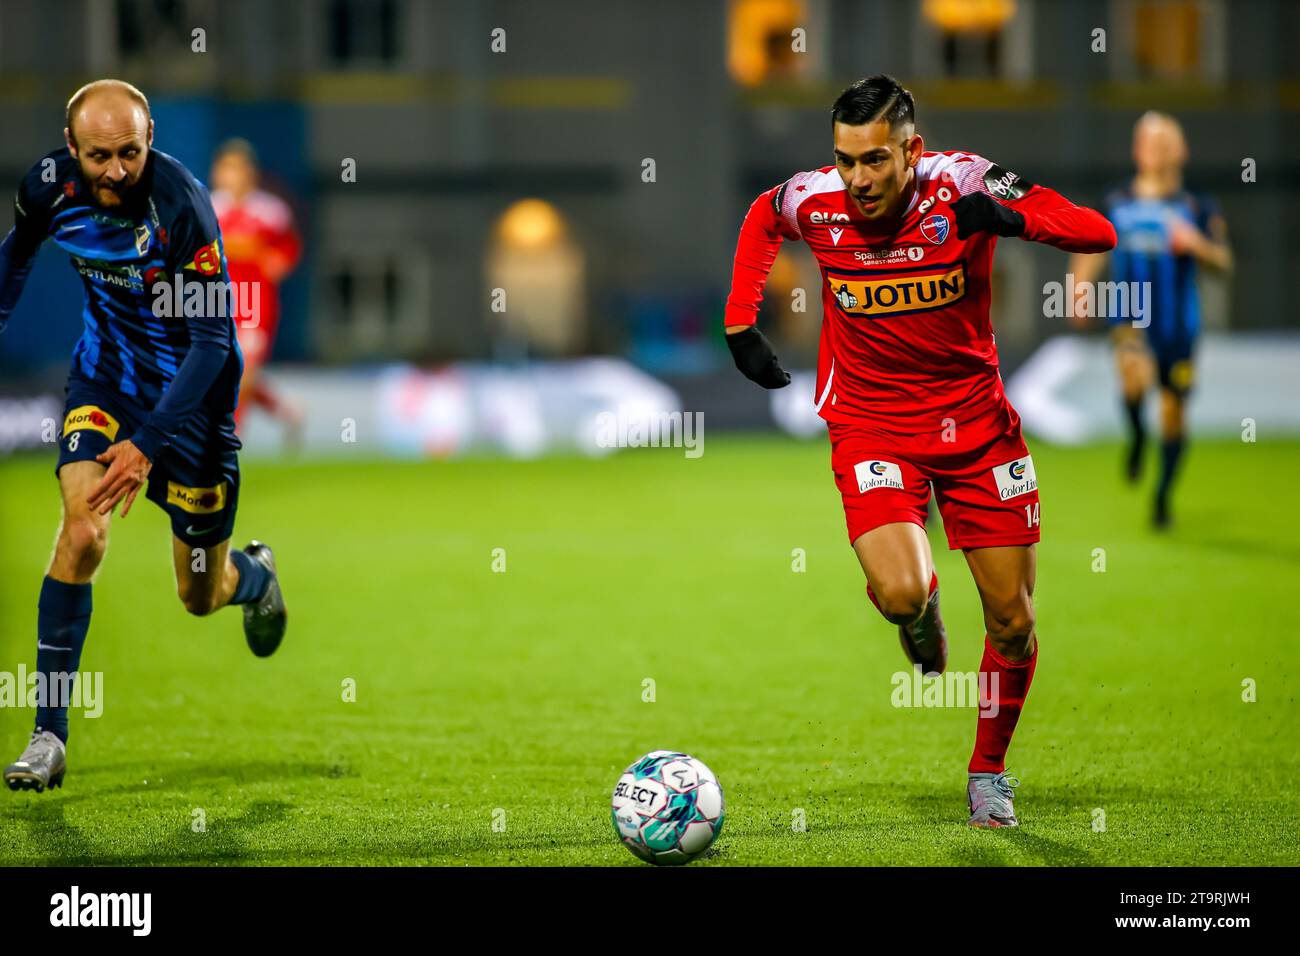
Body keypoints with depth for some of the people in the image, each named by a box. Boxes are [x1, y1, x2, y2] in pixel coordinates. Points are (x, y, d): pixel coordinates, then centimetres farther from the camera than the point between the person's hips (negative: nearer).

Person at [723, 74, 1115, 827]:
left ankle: (989, 769, 28)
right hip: (872, 423, 0)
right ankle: (922, 613, 14)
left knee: (1013, 621, 4)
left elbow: (1098, 233, -22)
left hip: (975, 418, 1)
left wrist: (1011, 218, -40)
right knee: (899, 593, -25)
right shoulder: (814, 201, -13)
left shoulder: (963, 185, -19)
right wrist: (741, 324, 4)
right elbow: (760, 218, 12)